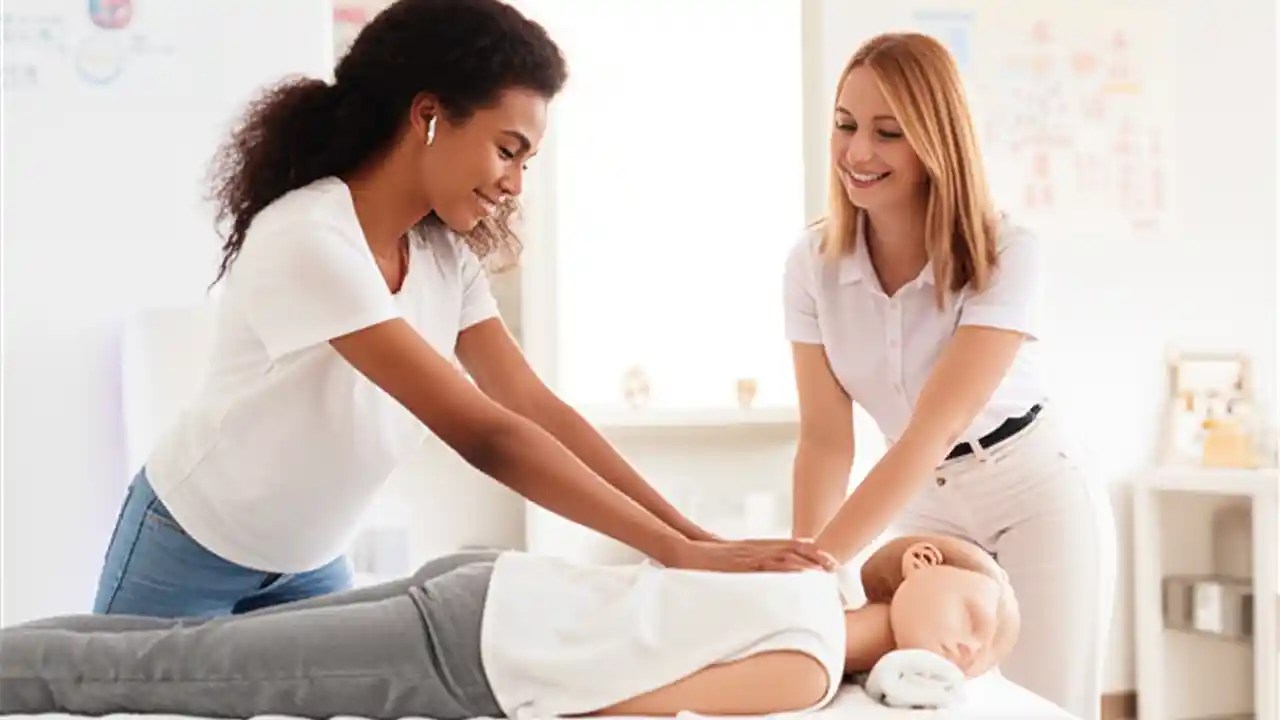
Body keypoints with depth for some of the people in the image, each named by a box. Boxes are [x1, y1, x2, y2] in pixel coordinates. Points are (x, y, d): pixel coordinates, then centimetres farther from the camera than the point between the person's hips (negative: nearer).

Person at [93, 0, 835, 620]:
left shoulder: (445, 252, -7)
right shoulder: (309, 242, -32)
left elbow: (536, 407, -11)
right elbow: (483, 435, -36)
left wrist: (699, 538, -19)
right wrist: (679, 553, -36)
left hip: (309, 563, 7)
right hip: (191, 554, -6)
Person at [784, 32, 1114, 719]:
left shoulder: (1005, 254, -25)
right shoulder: (812, 262, -12)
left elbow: (932, 427, -34)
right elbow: (825, 436, -13)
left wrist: (819, 563, -42)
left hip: (1035, 506, -3)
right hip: (924, 508, 4)